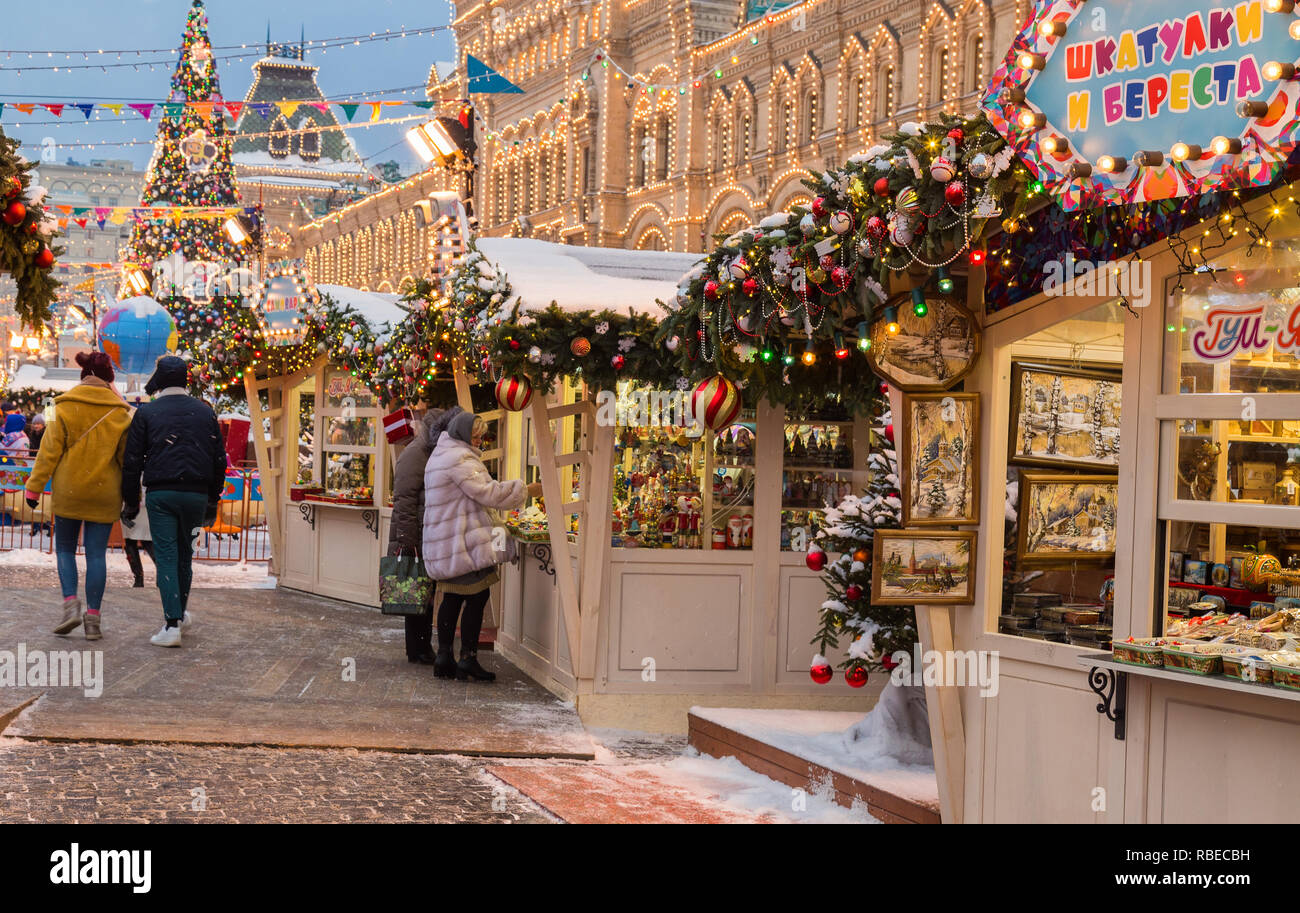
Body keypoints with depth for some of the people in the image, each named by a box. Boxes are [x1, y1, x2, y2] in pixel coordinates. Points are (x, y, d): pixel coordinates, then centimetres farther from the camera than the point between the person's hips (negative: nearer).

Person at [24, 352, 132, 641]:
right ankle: (93, 617, 1)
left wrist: (34, 486, 0)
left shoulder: (66, 406, -3)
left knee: (65, 548, 12)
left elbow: (50, 449, -5)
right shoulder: (120, 412, 1)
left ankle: (71, 603, -6)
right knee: (96, 553, 4)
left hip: (69, 490, -1)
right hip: (104, 492, 1)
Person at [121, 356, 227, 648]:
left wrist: (130, 503, 8)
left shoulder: (147, 413, 0)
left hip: (161, 495, -3)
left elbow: (132, 462, -1)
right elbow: (219, 461, 12)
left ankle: (172, 624, -12)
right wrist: (212, 503, 19)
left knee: (166, 556, -3)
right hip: (196, 495, 3)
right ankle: (179, 612, 31)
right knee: (185, 553, 18)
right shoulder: (205, 412, 9)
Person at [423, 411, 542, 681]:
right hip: (464, 542, -10)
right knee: (477, 597, -5)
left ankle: (443, 657, 13)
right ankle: (468, 660, -4)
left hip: (443, 544, 10)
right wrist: (527, 490, -9)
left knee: (452, 598, 12)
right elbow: (489, 493, -16)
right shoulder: (460, 459, -14)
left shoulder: (440, 456, 19)